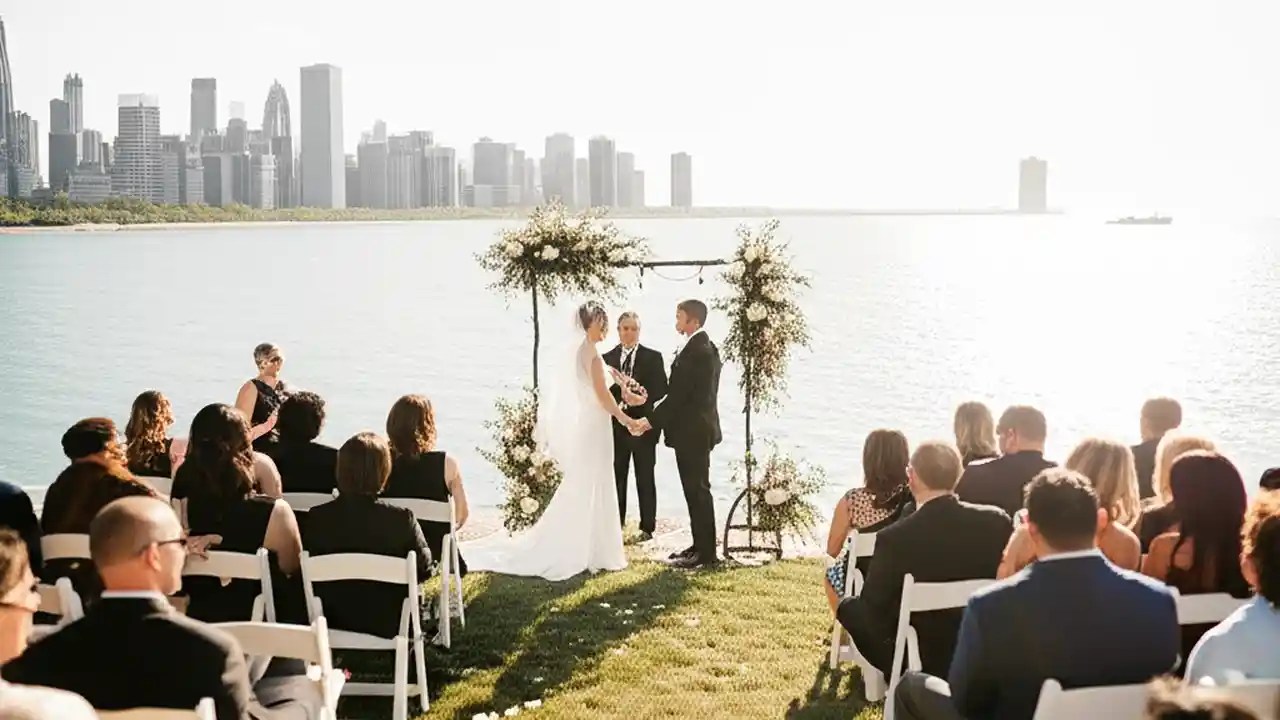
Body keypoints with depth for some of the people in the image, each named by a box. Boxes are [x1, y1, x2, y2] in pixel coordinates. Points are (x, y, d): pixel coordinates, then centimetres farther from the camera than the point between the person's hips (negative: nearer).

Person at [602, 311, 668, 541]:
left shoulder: (653, 357, 1)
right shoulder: (608, 358, 7)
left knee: (645, 478, 4)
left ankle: (647, 527, 11)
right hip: (616, 425, 2)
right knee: (616, 478, 5)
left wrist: (642, 394, -21)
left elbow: (661, 388, -5)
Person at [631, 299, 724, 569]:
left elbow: (678, 395, -20)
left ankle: (705, 553, 0)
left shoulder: (694, 351, -19)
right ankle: (701, 546, 22)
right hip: (696, 430, 10)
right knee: (697, 490, 15)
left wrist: (650, 421, -12)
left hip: (692, 432, -10)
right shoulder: (705, 347, 14)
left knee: (697, 491, -5)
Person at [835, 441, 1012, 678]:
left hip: (925, 658, -4)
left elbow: (872, 613, -17)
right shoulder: (997, 521, -14)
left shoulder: (894, 539, -24)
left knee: (848, 608, 17)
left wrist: (845, 606, 5)